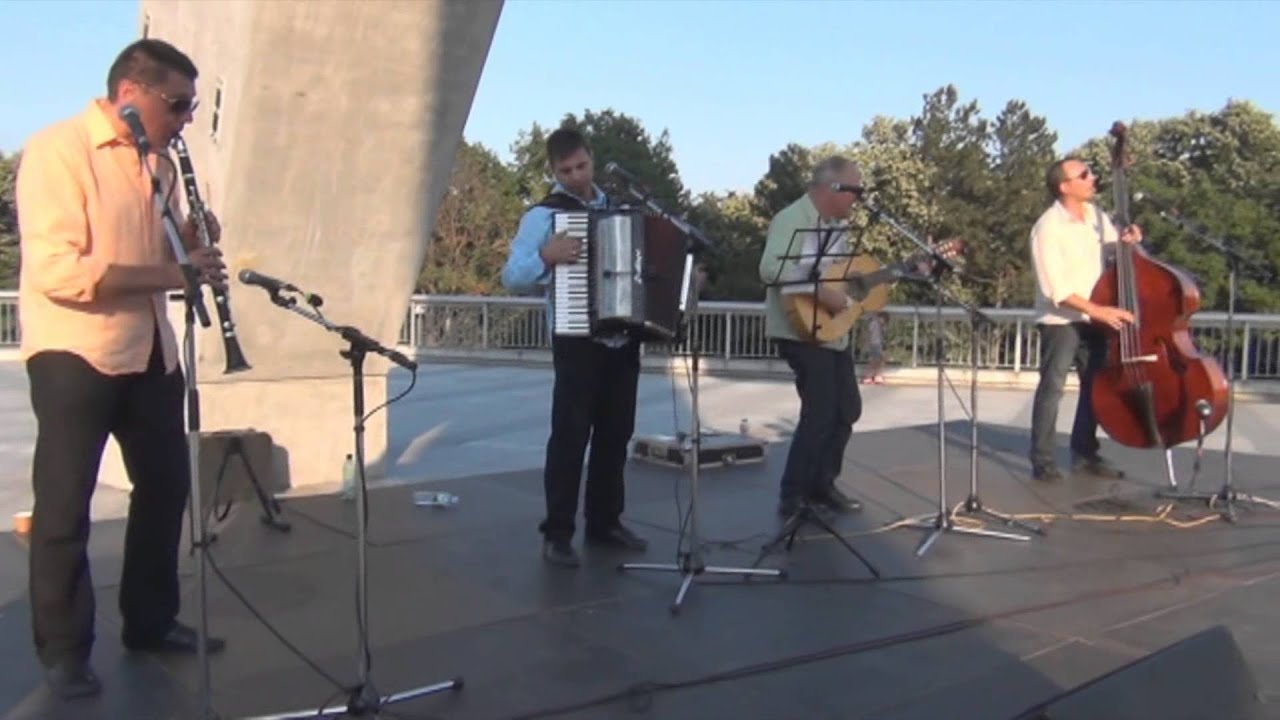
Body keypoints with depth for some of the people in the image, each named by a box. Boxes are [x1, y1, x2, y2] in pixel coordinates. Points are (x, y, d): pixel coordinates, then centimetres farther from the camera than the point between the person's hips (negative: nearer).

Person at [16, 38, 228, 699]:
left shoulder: (159, 163, 9)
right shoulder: (56, 150, -14)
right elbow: (55, 272, -24)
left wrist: (190, 241, -2)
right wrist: (170, 273, -26)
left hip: (148, 348, 8)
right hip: (75, 351, -8)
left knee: (165, 484, 14)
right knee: (65, 503, 2)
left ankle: (151, 621, 30)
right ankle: (62, 649, 17)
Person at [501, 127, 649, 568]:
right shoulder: (544, 214, -4)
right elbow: (511, 277, -11)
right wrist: (546, 257, -27)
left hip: (623, 342, 6)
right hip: (578, 342, -5)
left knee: (615, 434, 11)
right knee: (570, 435, -5)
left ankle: (604, 522, 22)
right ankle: (557, 534, 1)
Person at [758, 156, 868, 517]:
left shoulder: (837, 224, 13)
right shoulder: (792, 220, -17)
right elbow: (770, 269, -30)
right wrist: (820, 293, -31)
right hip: (802, 332, -10)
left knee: (847, 410, 14)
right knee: (820, 414, -10)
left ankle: (821, 485, 27)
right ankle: (793, 496, 2)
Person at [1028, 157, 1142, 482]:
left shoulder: (1095, 214, 3)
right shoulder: (1048, 227, -18)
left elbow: (1112, 247, 19)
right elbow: (1056, 289, -23)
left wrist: (1127, 239, -5)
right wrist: (1098, 310, -27)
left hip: (1092, 318, 7)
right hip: (1059, 320, -7)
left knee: (1096, 385, 11)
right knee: (1052, 388, -7)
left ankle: (1085, 453, 23)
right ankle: (1043, 459, 1)